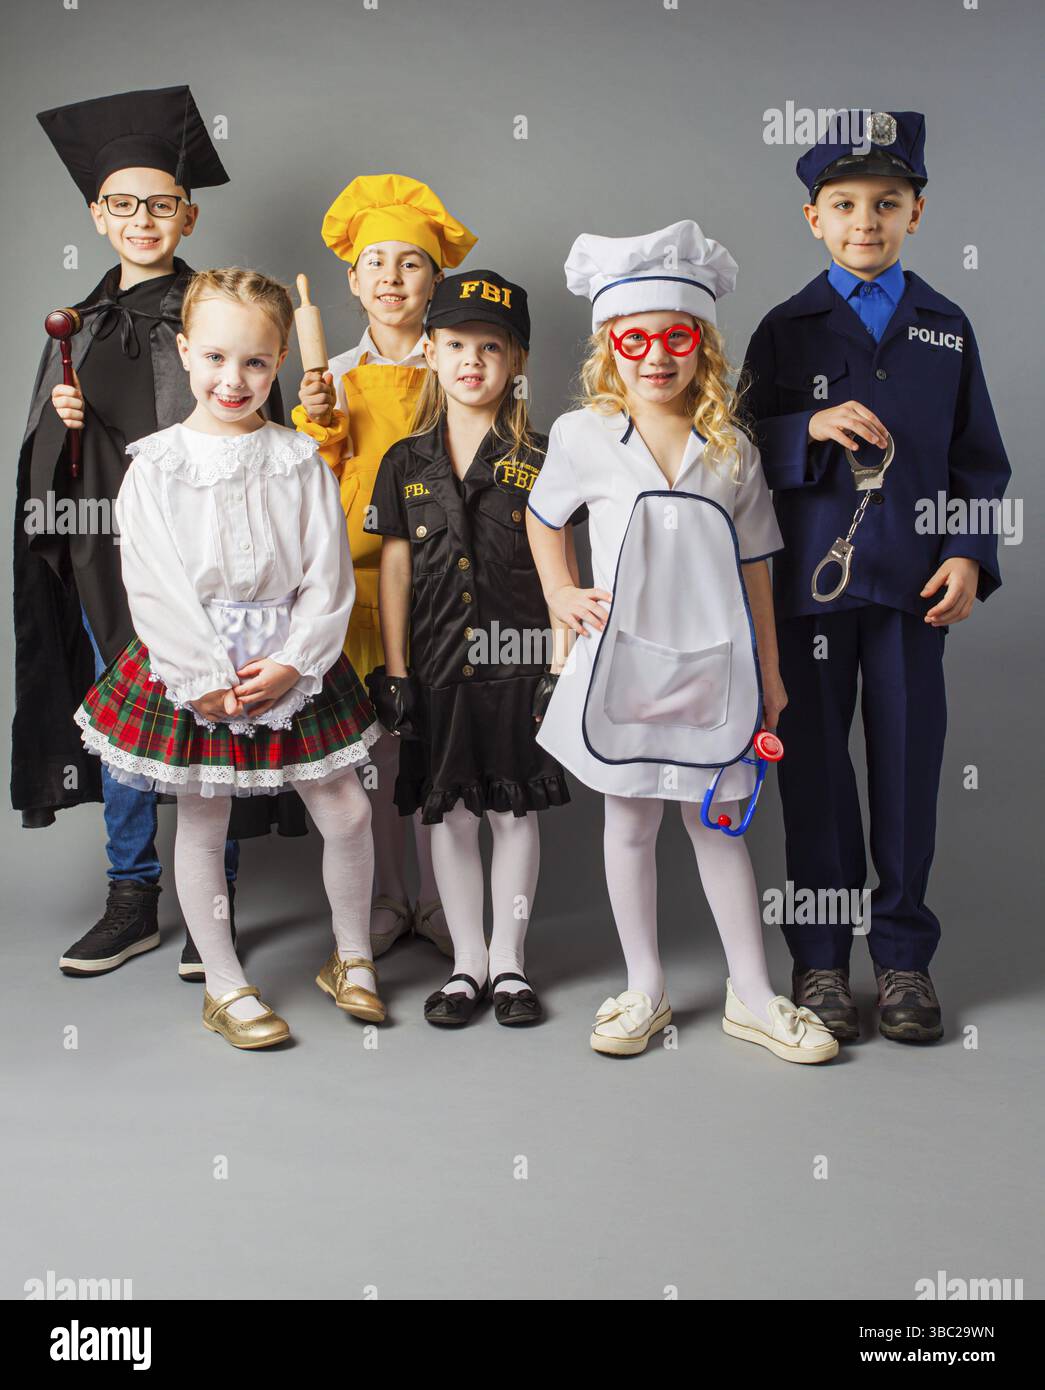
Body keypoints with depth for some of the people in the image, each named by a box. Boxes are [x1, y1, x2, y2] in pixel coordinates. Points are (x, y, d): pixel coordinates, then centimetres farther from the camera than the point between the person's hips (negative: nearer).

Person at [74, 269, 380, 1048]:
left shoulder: (302, 463, 0)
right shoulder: (156, 467, -4)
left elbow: (328, 577, -2)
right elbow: (154, 584, -9)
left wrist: (290, 663, -13)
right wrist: (208, 677, -14)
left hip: (292, 666, 2)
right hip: (190, 666, -1)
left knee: (347, 812, 3)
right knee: (203, 823, 7)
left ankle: (351, 959, 27)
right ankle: (225, 985, 25)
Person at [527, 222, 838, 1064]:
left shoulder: (732, 451, 2)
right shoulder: (584, 437, -2)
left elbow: (754, 566, 7)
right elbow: (543, 518, 15)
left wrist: (768, 671, 9)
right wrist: (560, 594, 2)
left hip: (713, 664, 1)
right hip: (622, 660, 0)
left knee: (718, 825, 10)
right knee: (630, 822, 9)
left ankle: (752, 994, 23)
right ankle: (645, 989, 24)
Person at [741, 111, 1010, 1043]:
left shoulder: (946, 327, 10)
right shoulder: (788, 328, 6)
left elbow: (979, 458, 10)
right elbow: (748, 450, 1)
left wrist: (970, 555, -3)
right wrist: (810, 430, -18)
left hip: (913, 581, 1)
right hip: (810, 578, -1)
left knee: (908, 763, 5)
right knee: (815, 764, 5)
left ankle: (904, 953, 19)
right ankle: (821, 959, 18)